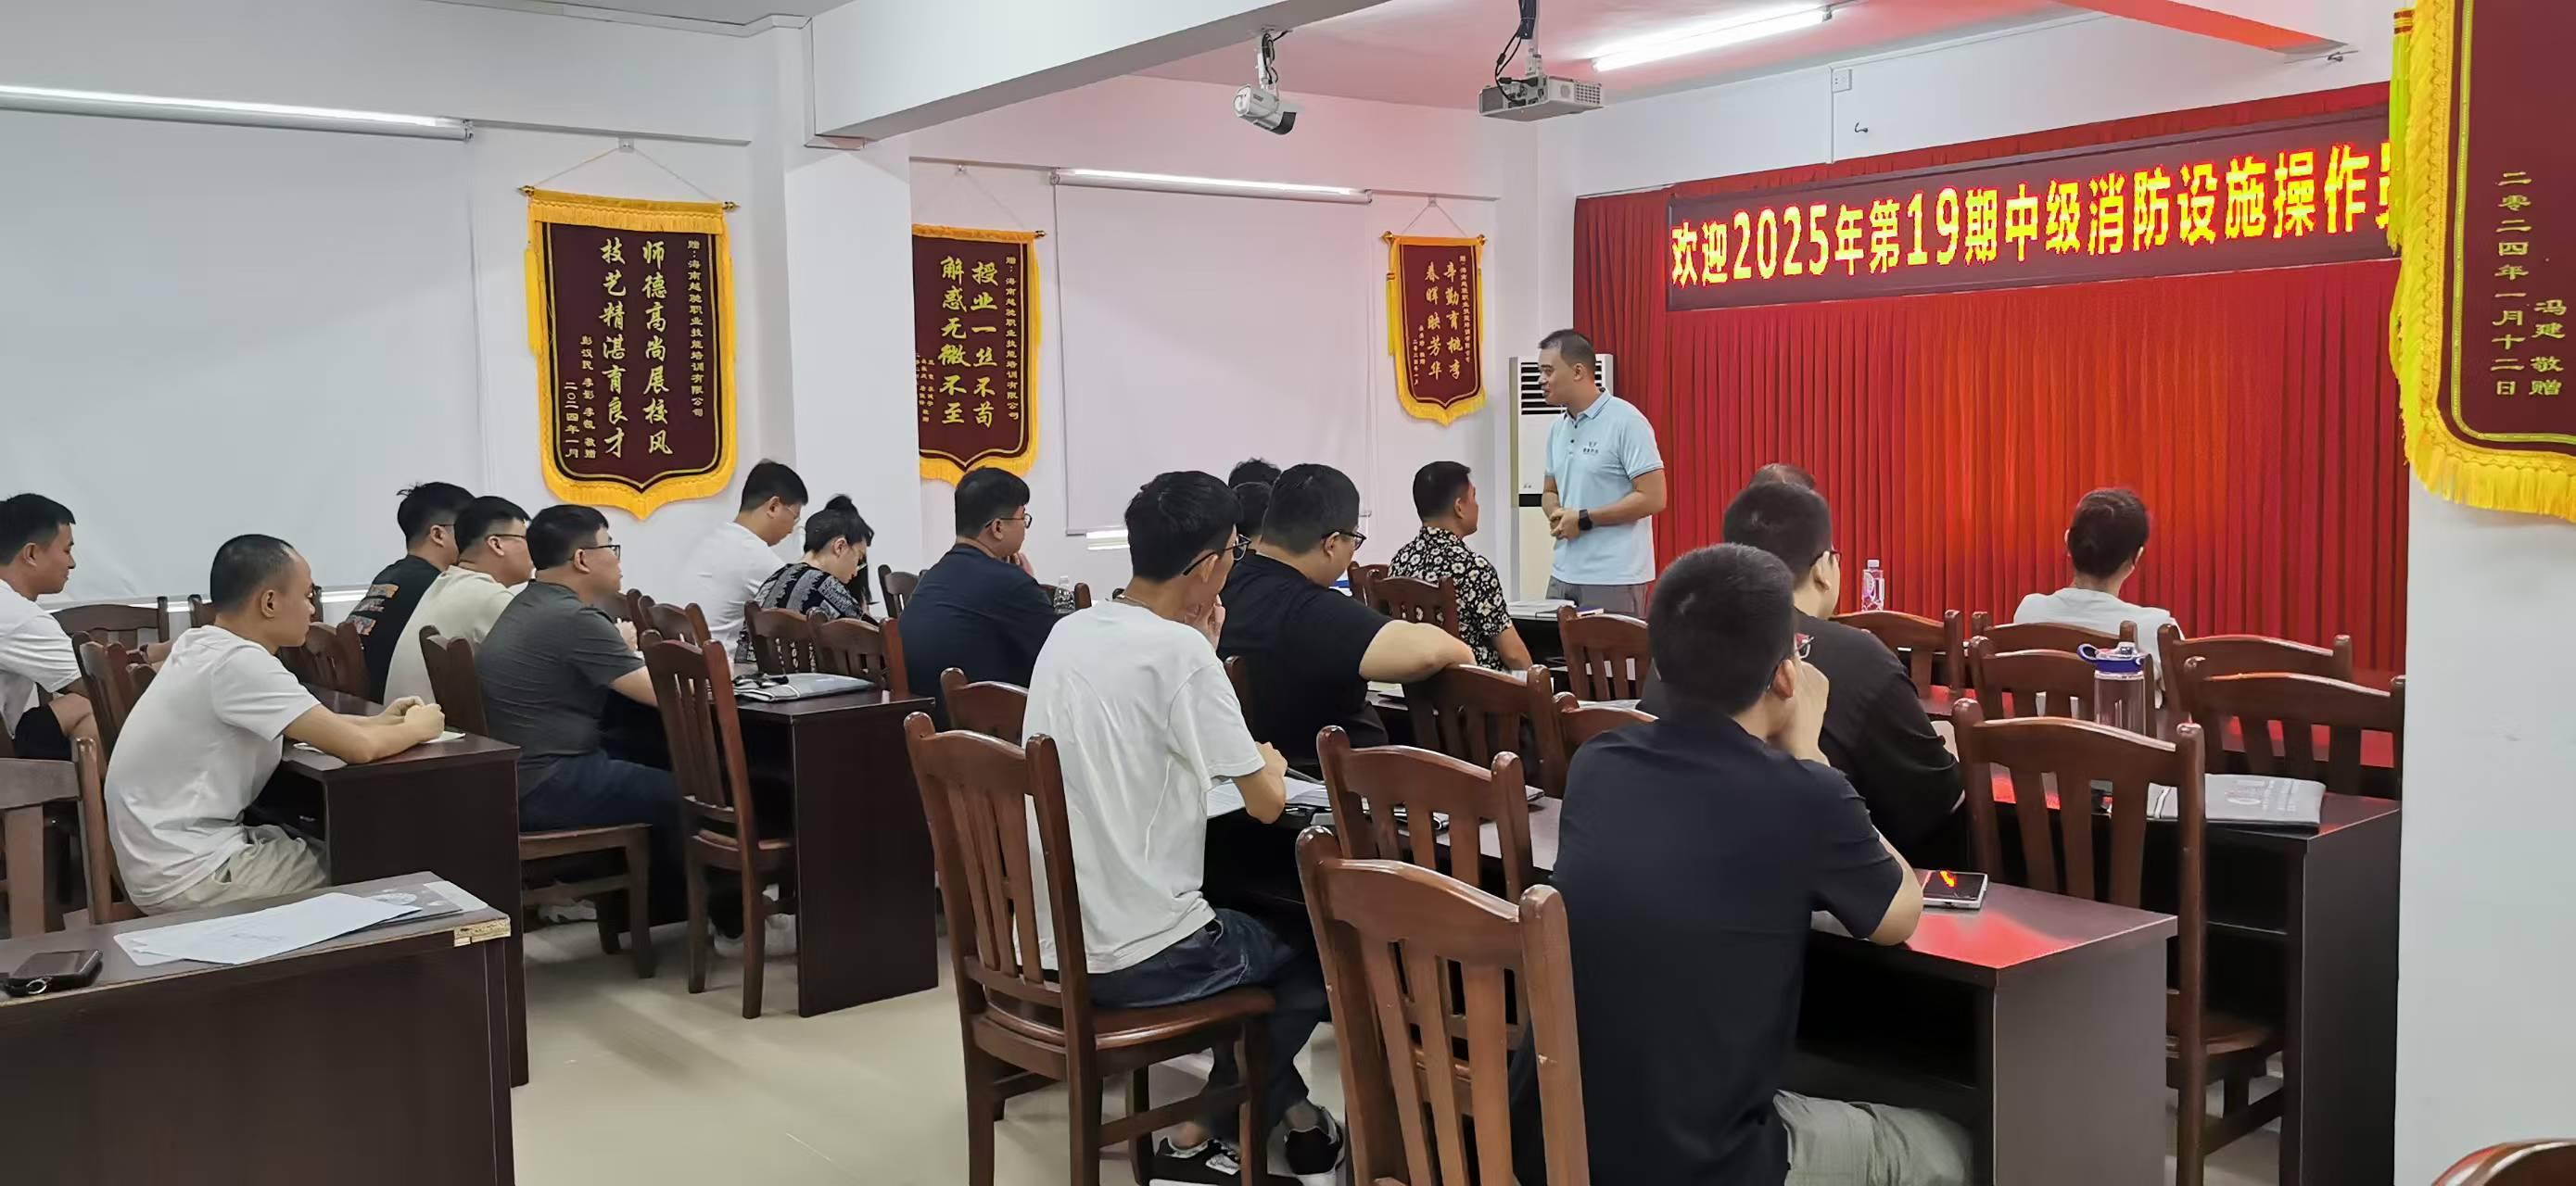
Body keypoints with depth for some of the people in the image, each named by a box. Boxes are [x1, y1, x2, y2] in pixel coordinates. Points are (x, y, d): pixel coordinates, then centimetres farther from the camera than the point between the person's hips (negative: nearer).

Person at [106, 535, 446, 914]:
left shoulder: (204, 647, 6)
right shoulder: (239, 662, -22)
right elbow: (358, 748, -23)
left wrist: (378, 722, 9)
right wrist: (417, 728, -4)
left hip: (169, 861, 9)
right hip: (190, 881, -9)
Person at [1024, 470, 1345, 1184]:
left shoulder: (1068, 634, 5)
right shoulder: (1179, 650, -18)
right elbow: (1266, 802, -12)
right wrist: (1273, 764, 10)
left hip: (1051, 940, 8)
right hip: (1137, 956, -7)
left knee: (1253, 934, 31)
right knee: (1315, 953, 19)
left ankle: (1289, 1115, 34)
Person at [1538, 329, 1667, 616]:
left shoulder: (1626, 422, -11)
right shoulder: (1557, 428, 12)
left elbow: (1653, 498, -15)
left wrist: (1584, 519, -14)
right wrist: (1556, 515, -3)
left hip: (1613, 579, -7)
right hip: (1563, 574, 7)